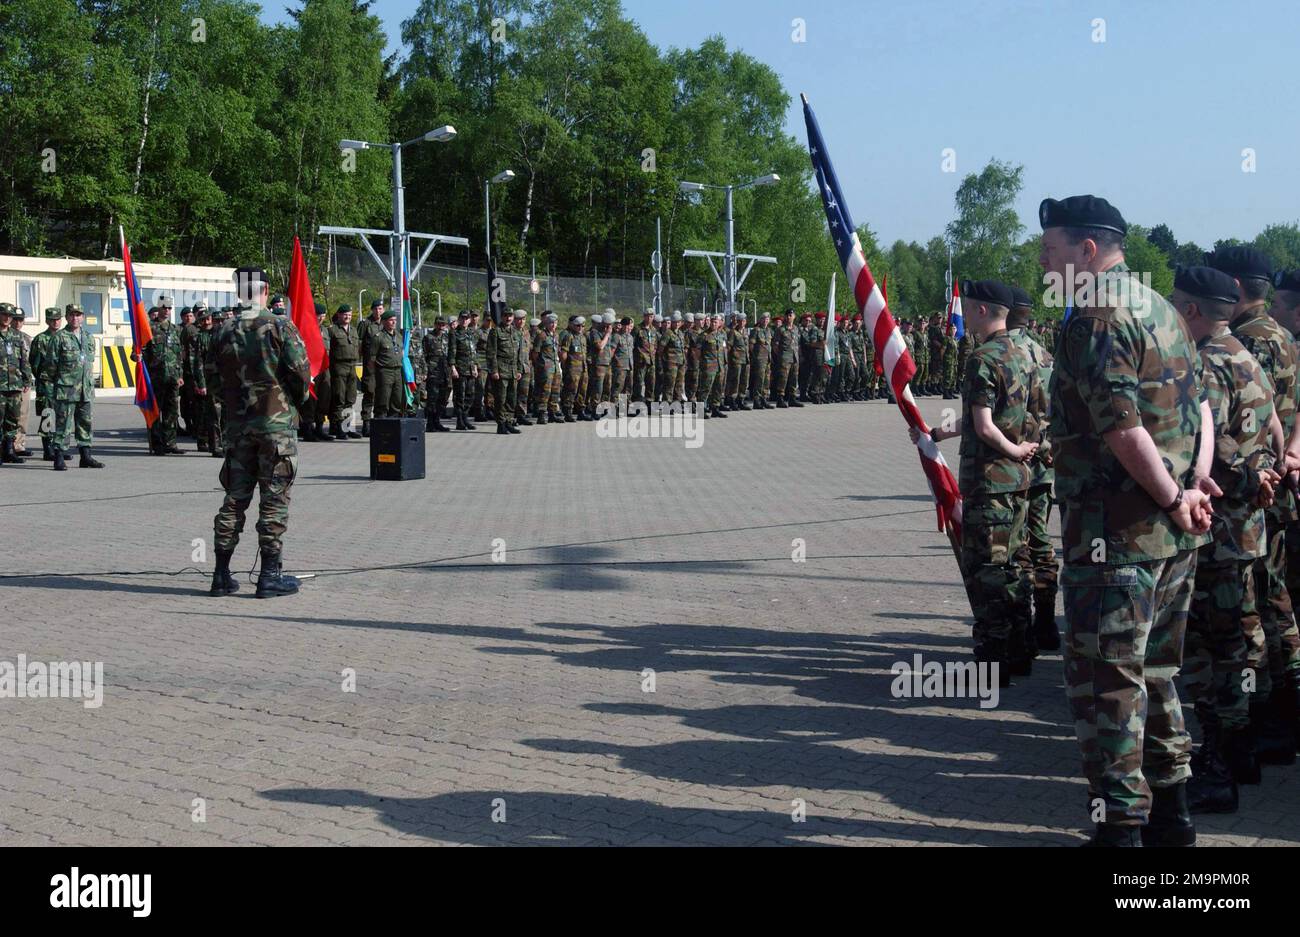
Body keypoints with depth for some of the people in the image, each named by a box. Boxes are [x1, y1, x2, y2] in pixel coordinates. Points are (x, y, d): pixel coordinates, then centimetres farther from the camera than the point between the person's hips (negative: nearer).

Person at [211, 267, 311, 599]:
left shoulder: (225, 334, 5)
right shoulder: (280, 327, -9)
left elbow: (218, 380, 8)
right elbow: (301, 372, -11)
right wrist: (295, 402, 6)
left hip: (237, 425, 4)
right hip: (277, 423, -4)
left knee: (234, 499, 10)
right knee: (274, 500, 1)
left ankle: (222, 575, 11)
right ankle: (270, 576, 2)